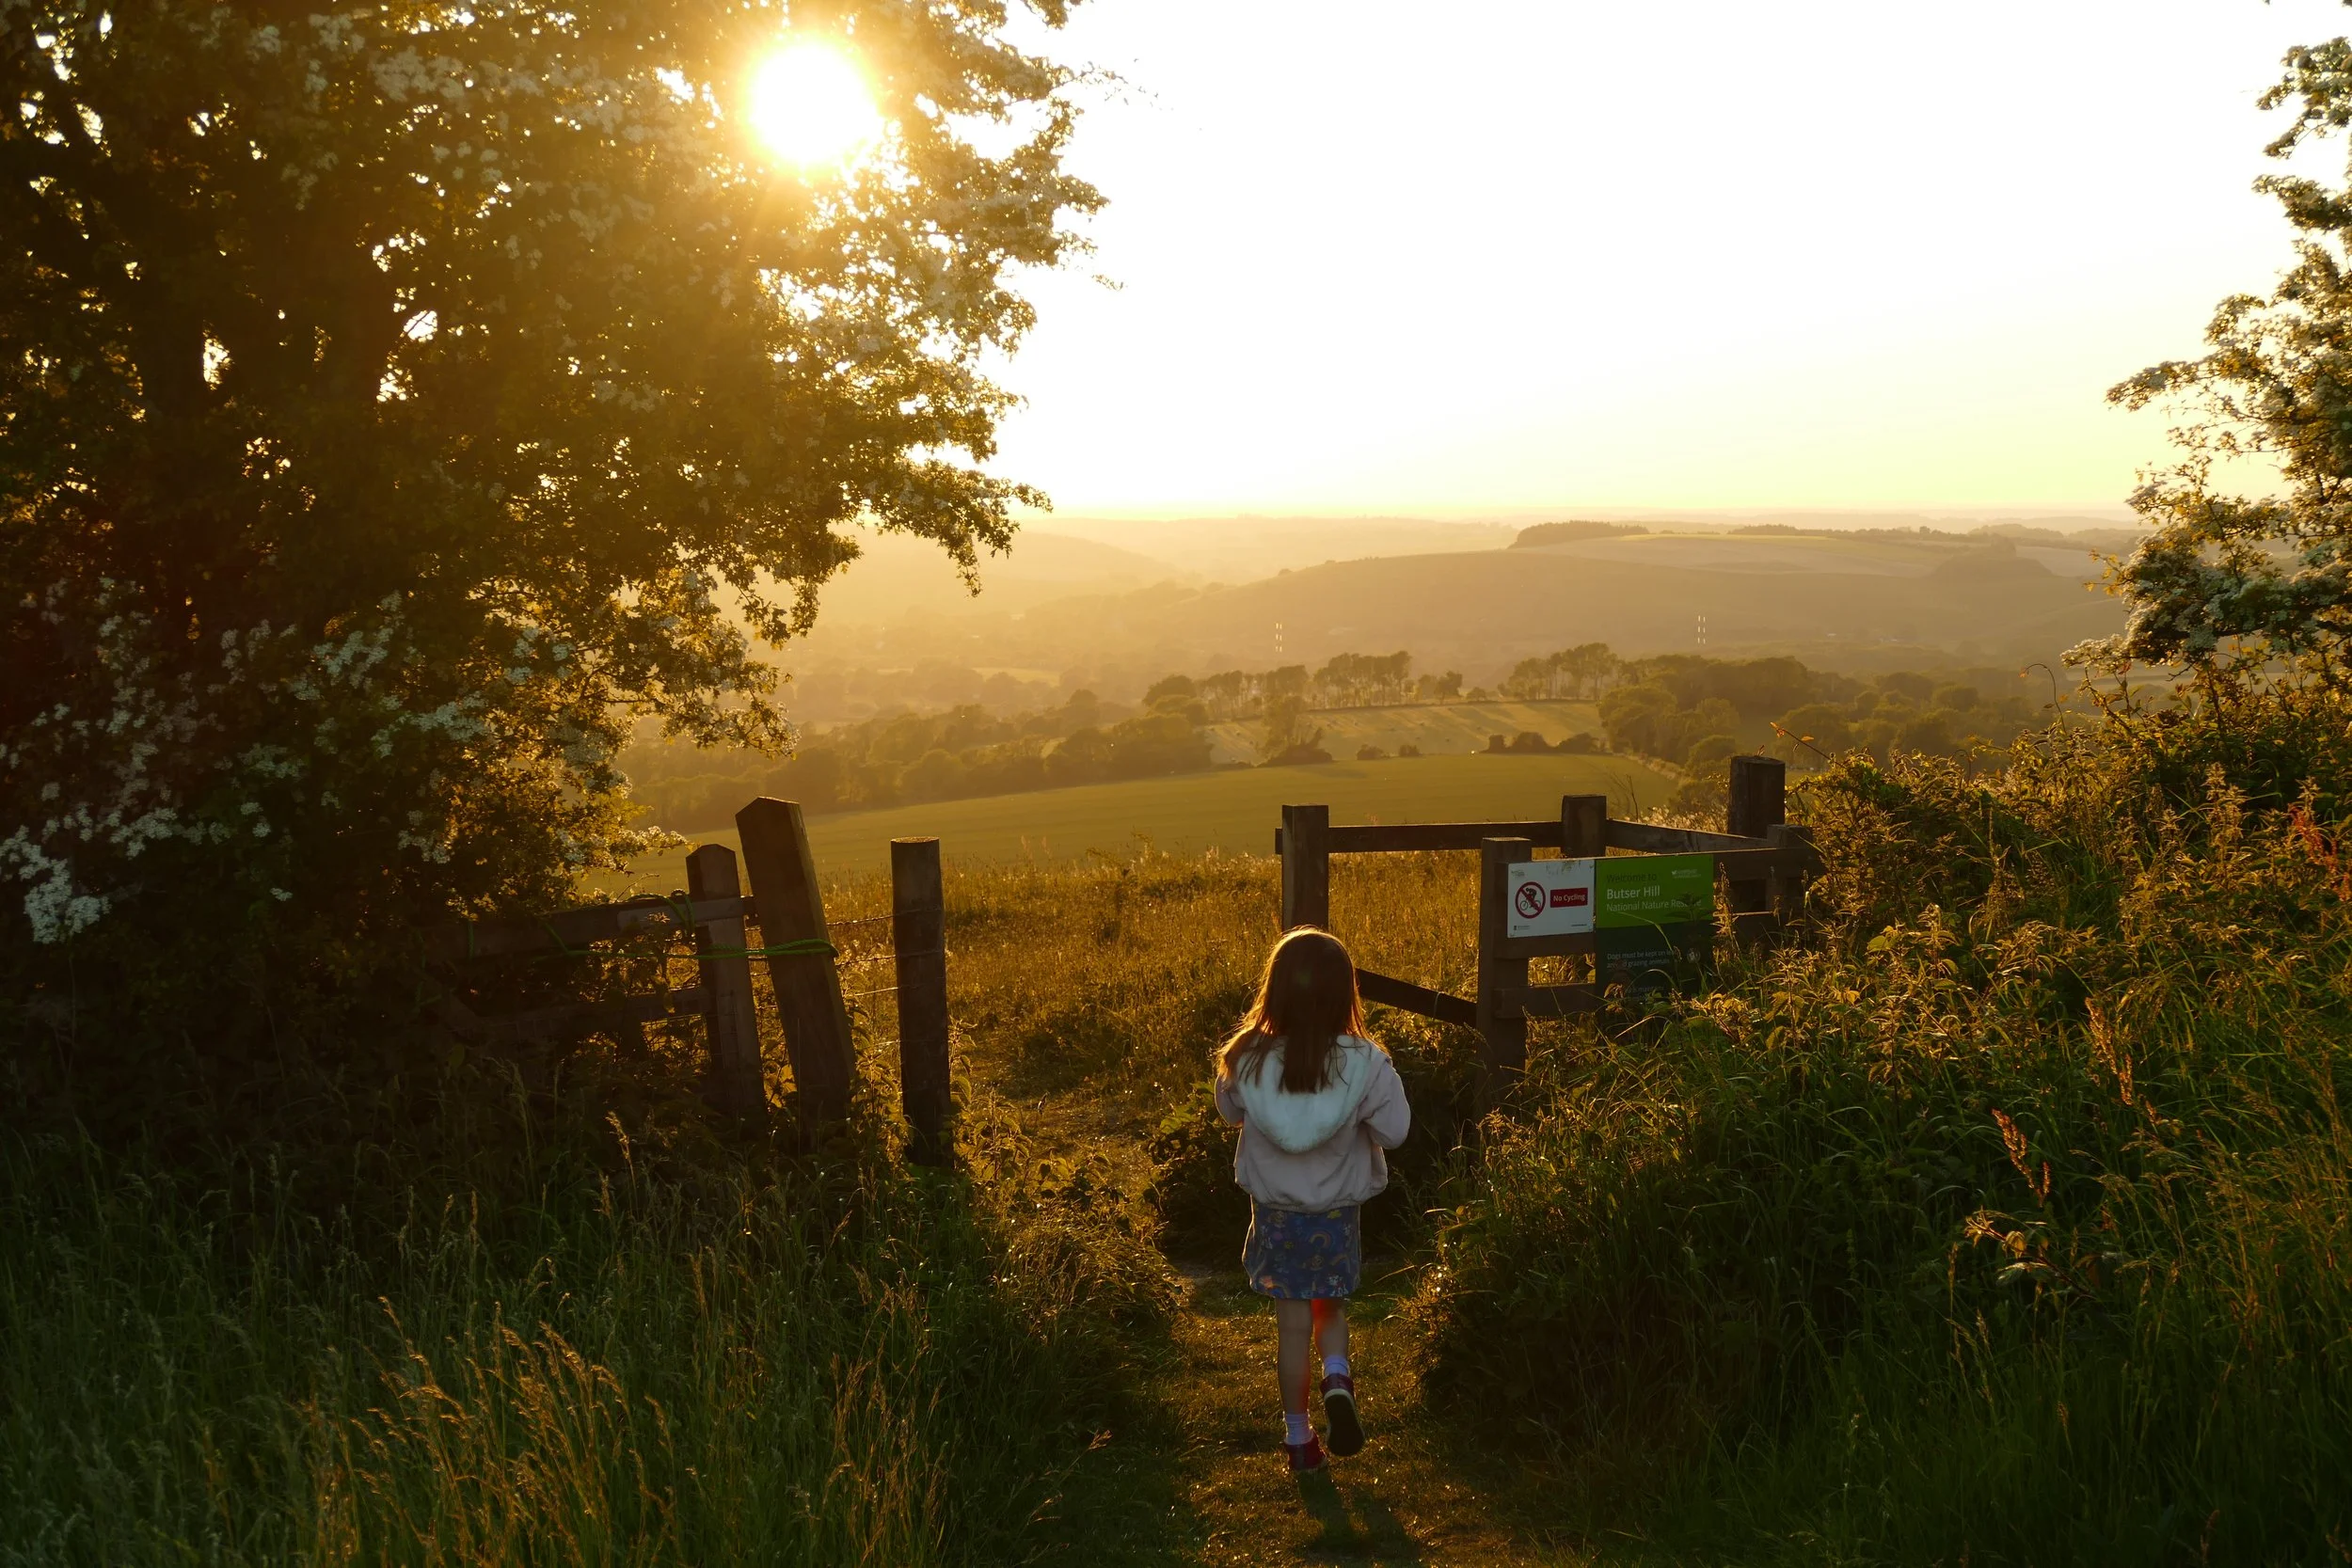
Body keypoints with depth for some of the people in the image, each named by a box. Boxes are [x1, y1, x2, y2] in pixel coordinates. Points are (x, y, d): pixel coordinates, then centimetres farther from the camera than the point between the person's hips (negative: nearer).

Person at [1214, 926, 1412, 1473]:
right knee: (1331, 1306, 24)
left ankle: (1298, 1434, 24)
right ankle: (1337, 1375, -2)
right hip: (1336, 1211, 0)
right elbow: (1394, 1130, -11)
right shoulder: (1363, 1063, -22)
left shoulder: (1248, 1059, -18)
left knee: (1293, 1324, 14)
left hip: (1275, 1210, 0)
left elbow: (1229, 1110, 1)